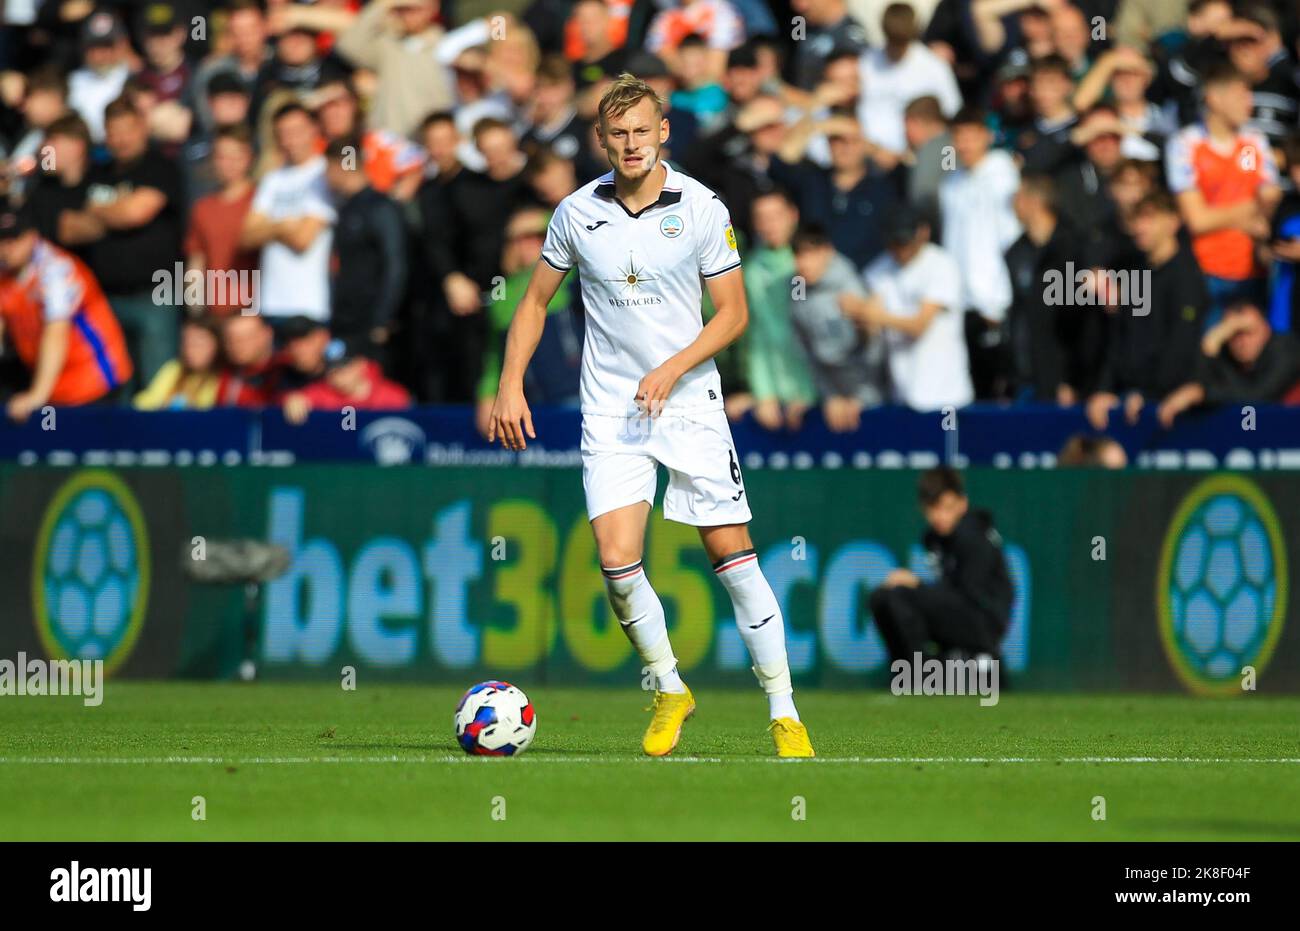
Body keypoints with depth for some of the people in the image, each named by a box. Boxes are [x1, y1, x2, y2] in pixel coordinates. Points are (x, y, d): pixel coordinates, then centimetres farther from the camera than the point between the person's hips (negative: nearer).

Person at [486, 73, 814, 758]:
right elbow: (535, 301, 12)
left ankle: (783, 712, 4)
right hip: (610, 412, 1)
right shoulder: (577, 213, 1)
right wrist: (510, 386, 3)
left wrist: (672, 369, -14)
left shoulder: (701, 209, -5)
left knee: (732, 555, -4)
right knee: (617, 563, -12)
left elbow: (733, 312, -1)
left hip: (690, 402, -1)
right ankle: (670, 692, 10)